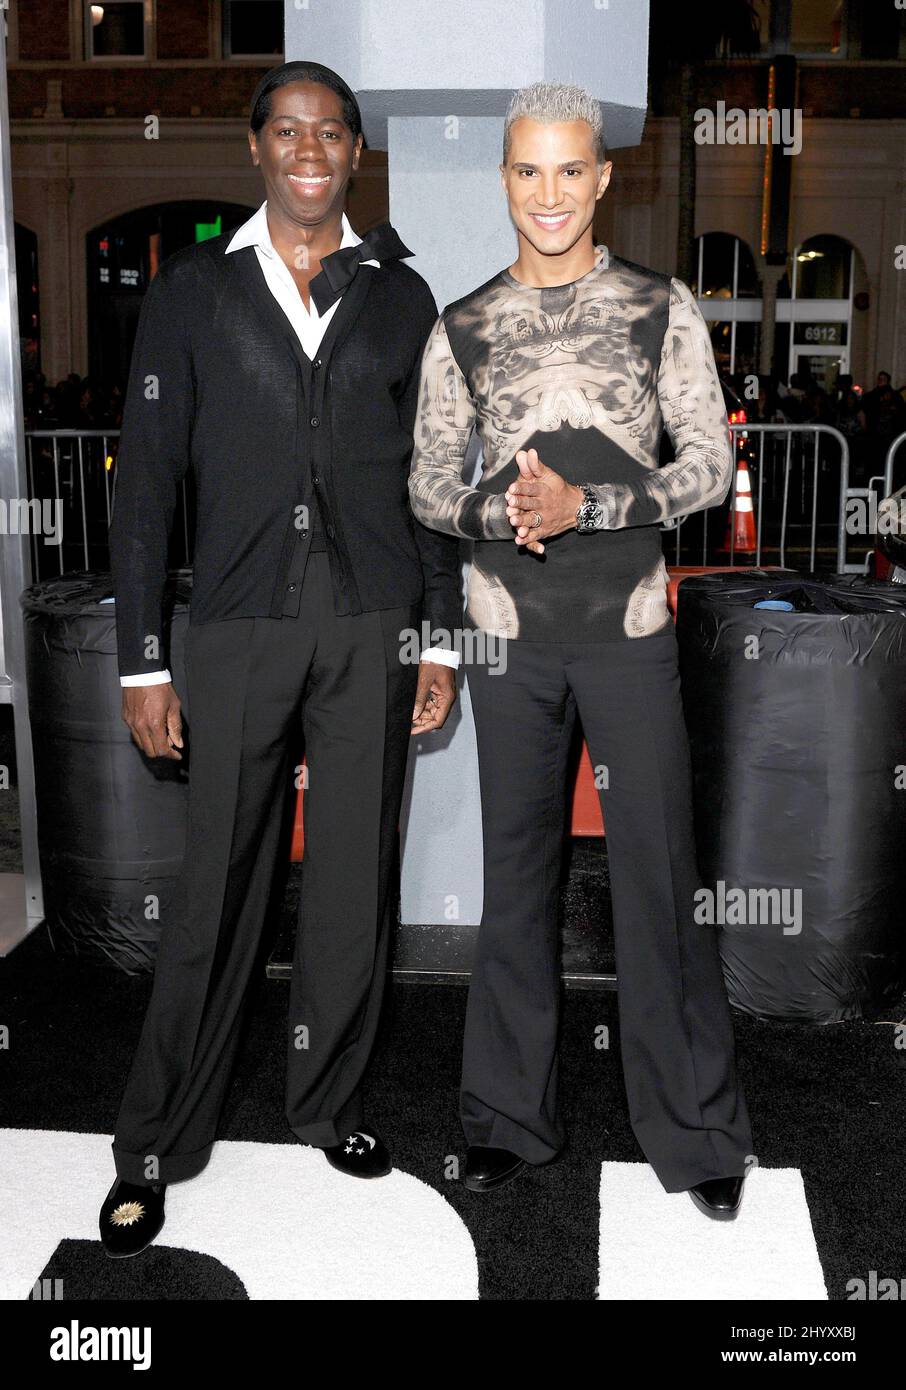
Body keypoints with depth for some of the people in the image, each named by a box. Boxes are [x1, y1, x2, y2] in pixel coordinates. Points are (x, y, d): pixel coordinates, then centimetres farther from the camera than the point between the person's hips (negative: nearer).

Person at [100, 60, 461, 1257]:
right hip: (240, 626, -2)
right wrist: (143, 658, -2)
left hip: (372, 628, 2)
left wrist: (441, 636, 7)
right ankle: (158, 1146, 17)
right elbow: (147, 479, 2)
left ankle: (329, 1100, 28)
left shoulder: (399, 295, 10)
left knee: (356, 879, 8)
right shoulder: (195, 290, 5)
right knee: (216, 888, 1)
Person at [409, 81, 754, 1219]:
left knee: (658, 876, 3)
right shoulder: (460, 327, 7)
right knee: (516, 872, 10)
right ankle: (511, 1116, 25)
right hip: (509, 634, 2)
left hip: (629, 627, -1)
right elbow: (428, 483, 7)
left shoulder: (662, 307, 3)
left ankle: (700, 1133, 19)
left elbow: (711, 463, -2)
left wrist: (585, 505, -17)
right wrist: (501, 512, -14)